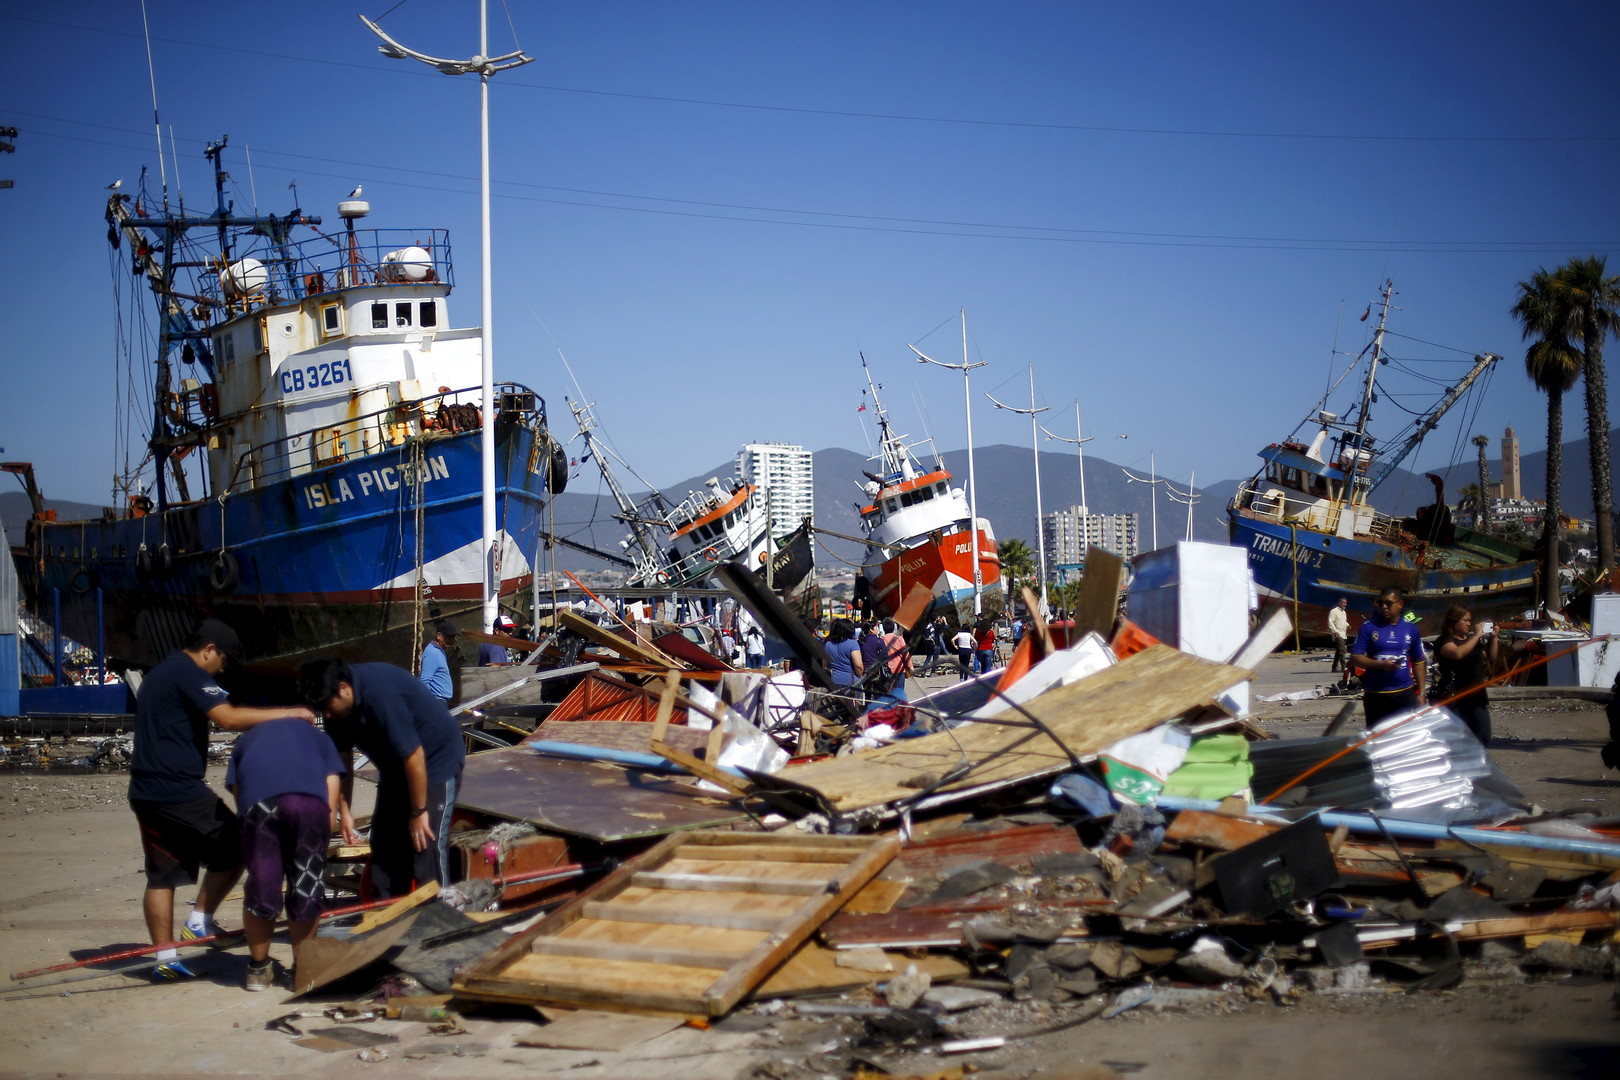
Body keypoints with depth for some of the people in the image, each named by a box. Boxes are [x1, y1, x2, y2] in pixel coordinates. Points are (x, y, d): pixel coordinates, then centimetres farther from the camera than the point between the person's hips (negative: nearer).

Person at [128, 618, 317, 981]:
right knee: (234, 848, 5)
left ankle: (165, 957, 8)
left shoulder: (158, 675, 22)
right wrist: (287, 714, -19)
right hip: (180, 790, -9)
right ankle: (199, 921, 3)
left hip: (146, 791, 9)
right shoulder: (189, 673, -10)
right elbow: (228, 718, -22)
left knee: (161, 875, 9)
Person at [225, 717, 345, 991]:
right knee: (306, 886, 12)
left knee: (261, 886, 13)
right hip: (309, 799, -1)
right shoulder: (317, 736, 36)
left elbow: (235, 788, 22)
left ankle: (259, 969, 24)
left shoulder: (246, 741, 39)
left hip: (256, 801, 1)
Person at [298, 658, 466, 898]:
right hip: (395, 766, 9)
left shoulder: (381, 695, -34)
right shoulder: (337, 703, -8)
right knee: (385, 844, 10)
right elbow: (342, 758, 5)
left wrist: (419, 812, -22)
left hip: (435, 760, -8)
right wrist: (344, 810, 4)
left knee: (426, 845, -14)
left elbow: (413, 757, -29)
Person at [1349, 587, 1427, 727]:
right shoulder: (1369, 627, 0)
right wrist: (1381, 665, -20)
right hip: (1375, 695, -1)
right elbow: (1355, 658, -5)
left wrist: (1421, 692, 7)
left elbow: (1419, 662, 13)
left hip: (1405, 693, 1)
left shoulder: (1411, 628, 7)